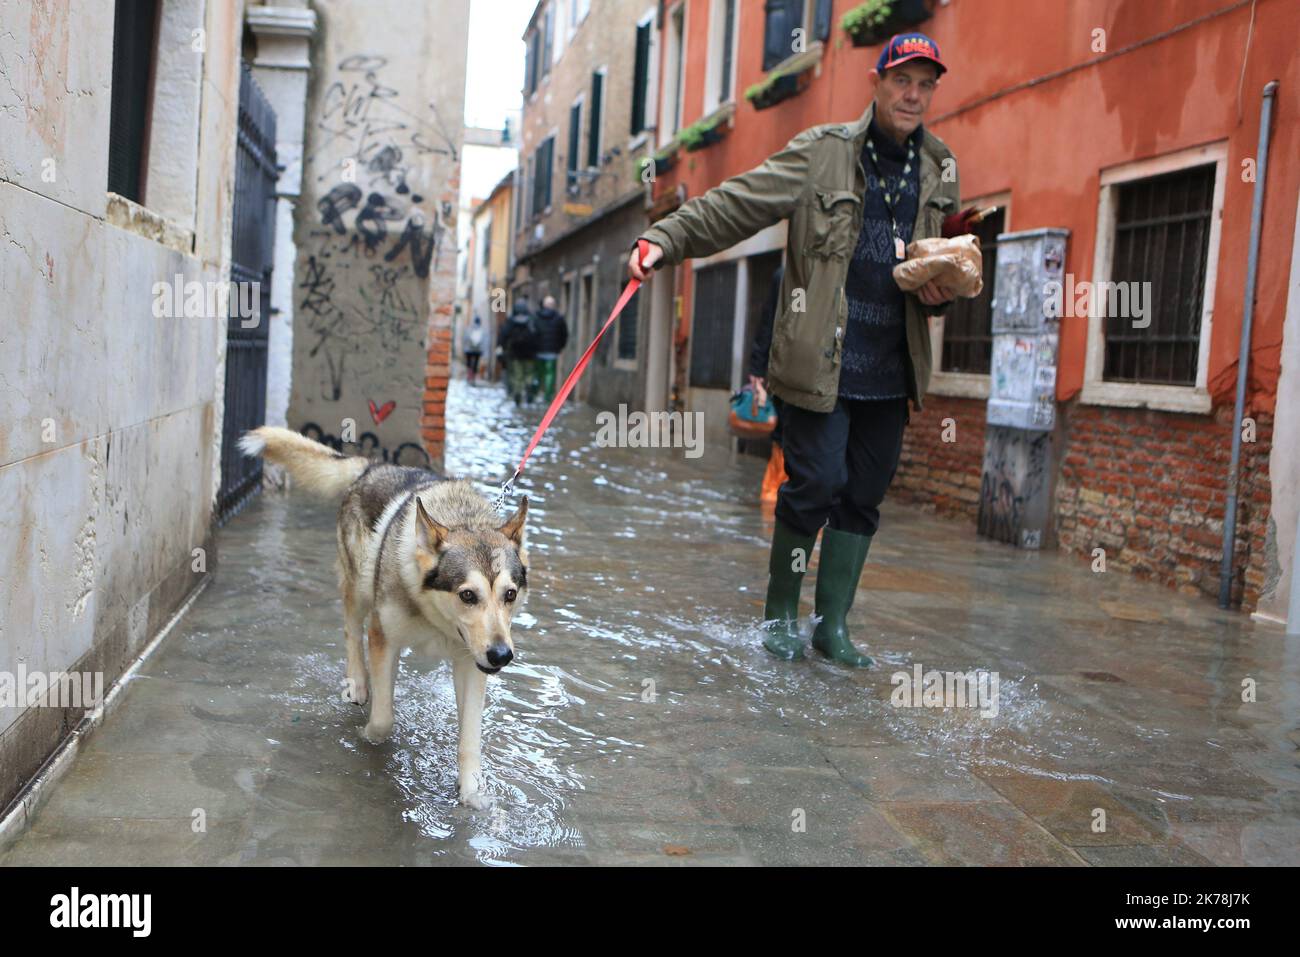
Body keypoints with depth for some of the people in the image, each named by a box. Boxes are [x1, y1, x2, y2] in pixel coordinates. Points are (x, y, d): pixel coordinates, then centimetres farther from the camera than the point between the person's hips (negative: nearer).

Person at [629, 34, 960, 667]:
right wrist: (665, 238, -22)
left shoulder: (939, 172, 13)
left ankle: (833, 624, 21)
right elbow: (735, 204, -9)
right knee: (816, 485, -7)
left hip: (891, 370, 5)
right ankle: (780, 614, 14)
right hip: (820, 360, -5)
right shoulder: (822, 153, -3)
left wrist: (941, 294, 3)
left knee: (864, 496, 8)